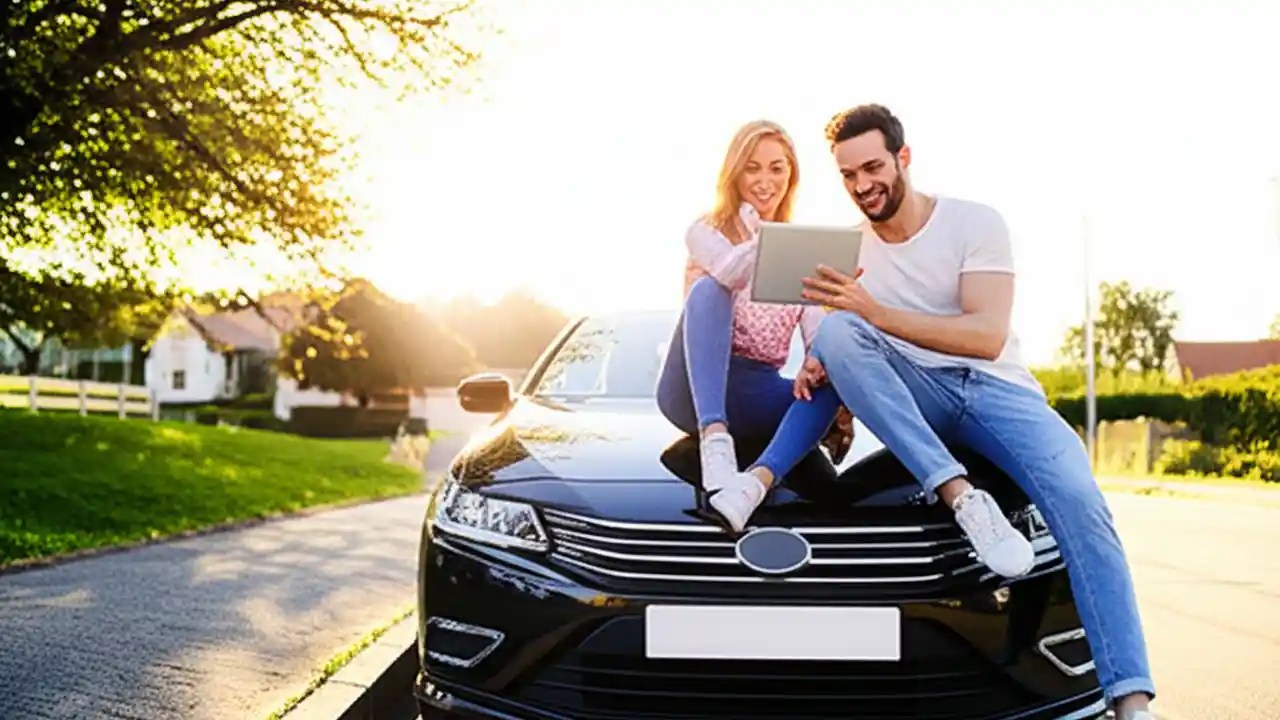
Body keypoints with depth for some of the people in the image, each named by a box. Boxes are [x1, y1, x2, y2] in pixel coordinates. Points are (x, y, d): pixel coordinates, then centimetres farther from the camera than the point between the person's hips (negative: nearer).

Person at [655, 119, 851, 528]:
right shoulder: (707, 231, 4)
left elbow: (819, 335, 0)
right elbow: (731, 275, -22)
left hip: (756, 395, 3)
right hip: (696, 391, -3)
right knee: (709, 289, -29)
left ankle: (757, 482, -47)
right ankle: (714, 437, -49)